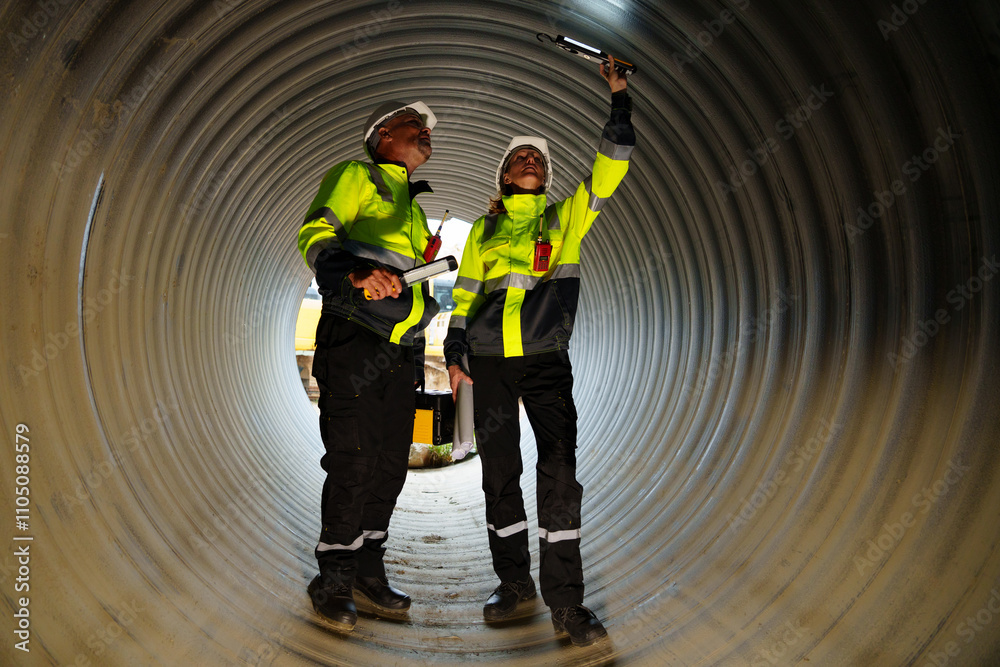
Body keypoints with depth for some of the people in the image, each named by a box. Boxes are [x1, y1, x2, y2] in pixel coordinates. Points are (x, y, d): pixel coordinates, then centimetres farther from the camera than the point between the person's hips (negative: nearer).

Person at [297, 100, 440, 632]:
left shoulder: (413, 207, 29)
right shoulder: (355, 176, 7)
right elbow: (315, 233, -9)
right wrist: (356, 272, -28)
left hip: (402, 347, 7)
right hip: (354, 337, -7)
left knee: (390, 463, 7)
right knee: (354, 462, -8)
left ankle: (368, 570, 20)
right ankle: (333, 580, 8)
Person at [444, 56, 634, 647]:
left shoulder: (567, 217, 13)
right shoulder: (485, 228, 16)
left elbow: (612, 166, 8)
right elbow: (464, 293, 14)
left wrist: (620, 98, 8)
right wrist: (455, 354, 6)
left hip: (546, 360, -1)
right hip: (488, 361, 2)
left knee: (559, 471, -11)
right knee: (500, 472, 5)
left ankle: (566, 600, -2)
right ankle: (514, 583, 19)